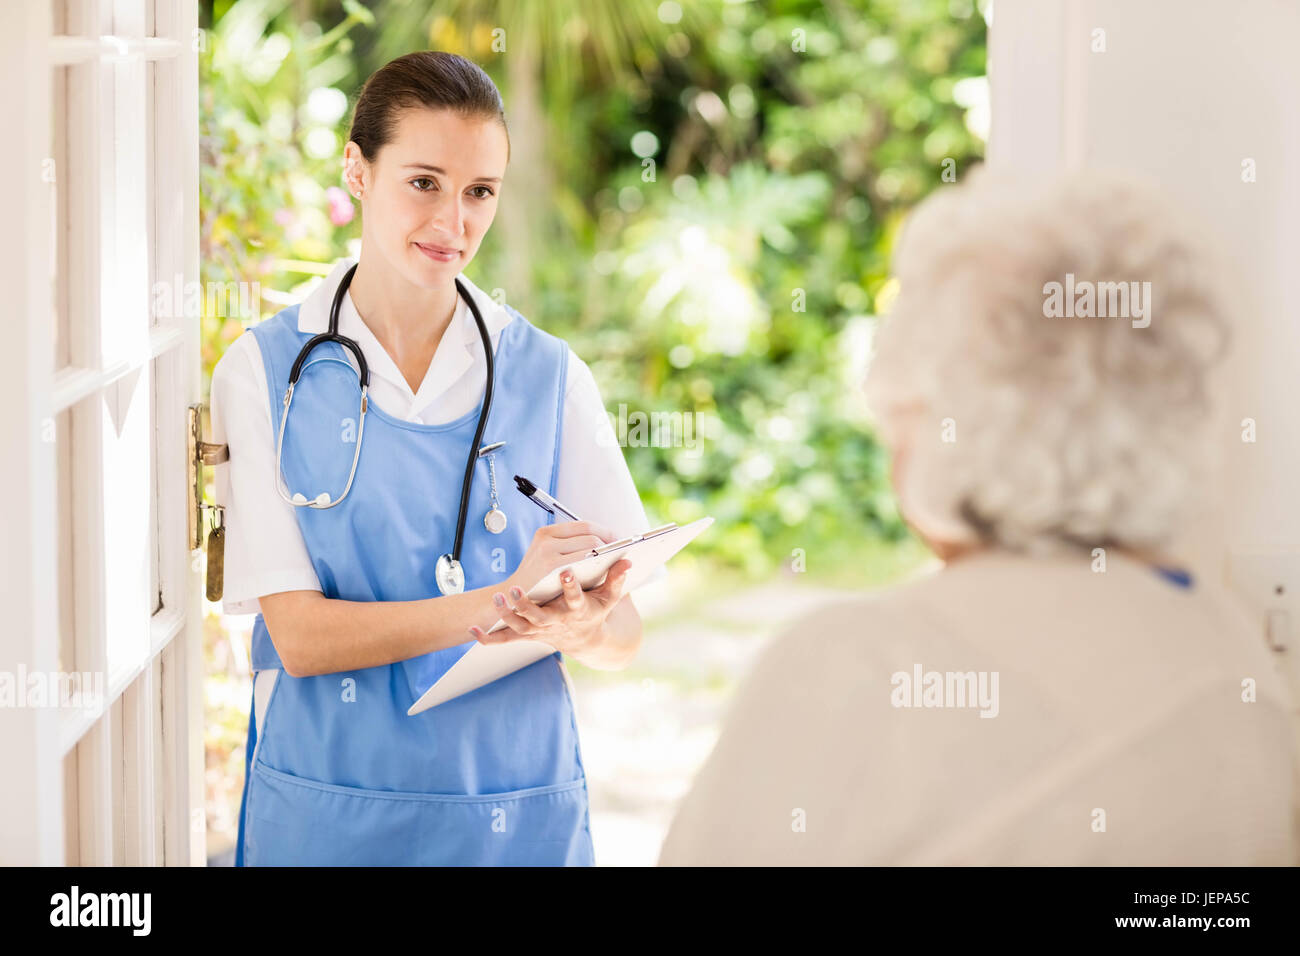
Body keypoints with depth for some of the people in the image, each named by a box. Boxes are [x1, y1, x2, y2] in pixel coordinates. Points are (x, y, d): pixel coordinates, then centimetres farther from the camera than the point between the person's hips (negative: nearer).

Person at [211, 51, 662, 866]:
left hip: (520, 816, 2)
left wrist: (576, 626, -24)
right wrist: (500, 602, -25)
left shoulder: (550, 376, 1)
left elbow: (624, 636, -1)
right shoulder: (266, 372, -5)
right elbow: (299, 635, -13)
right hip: (328, 816, -1)